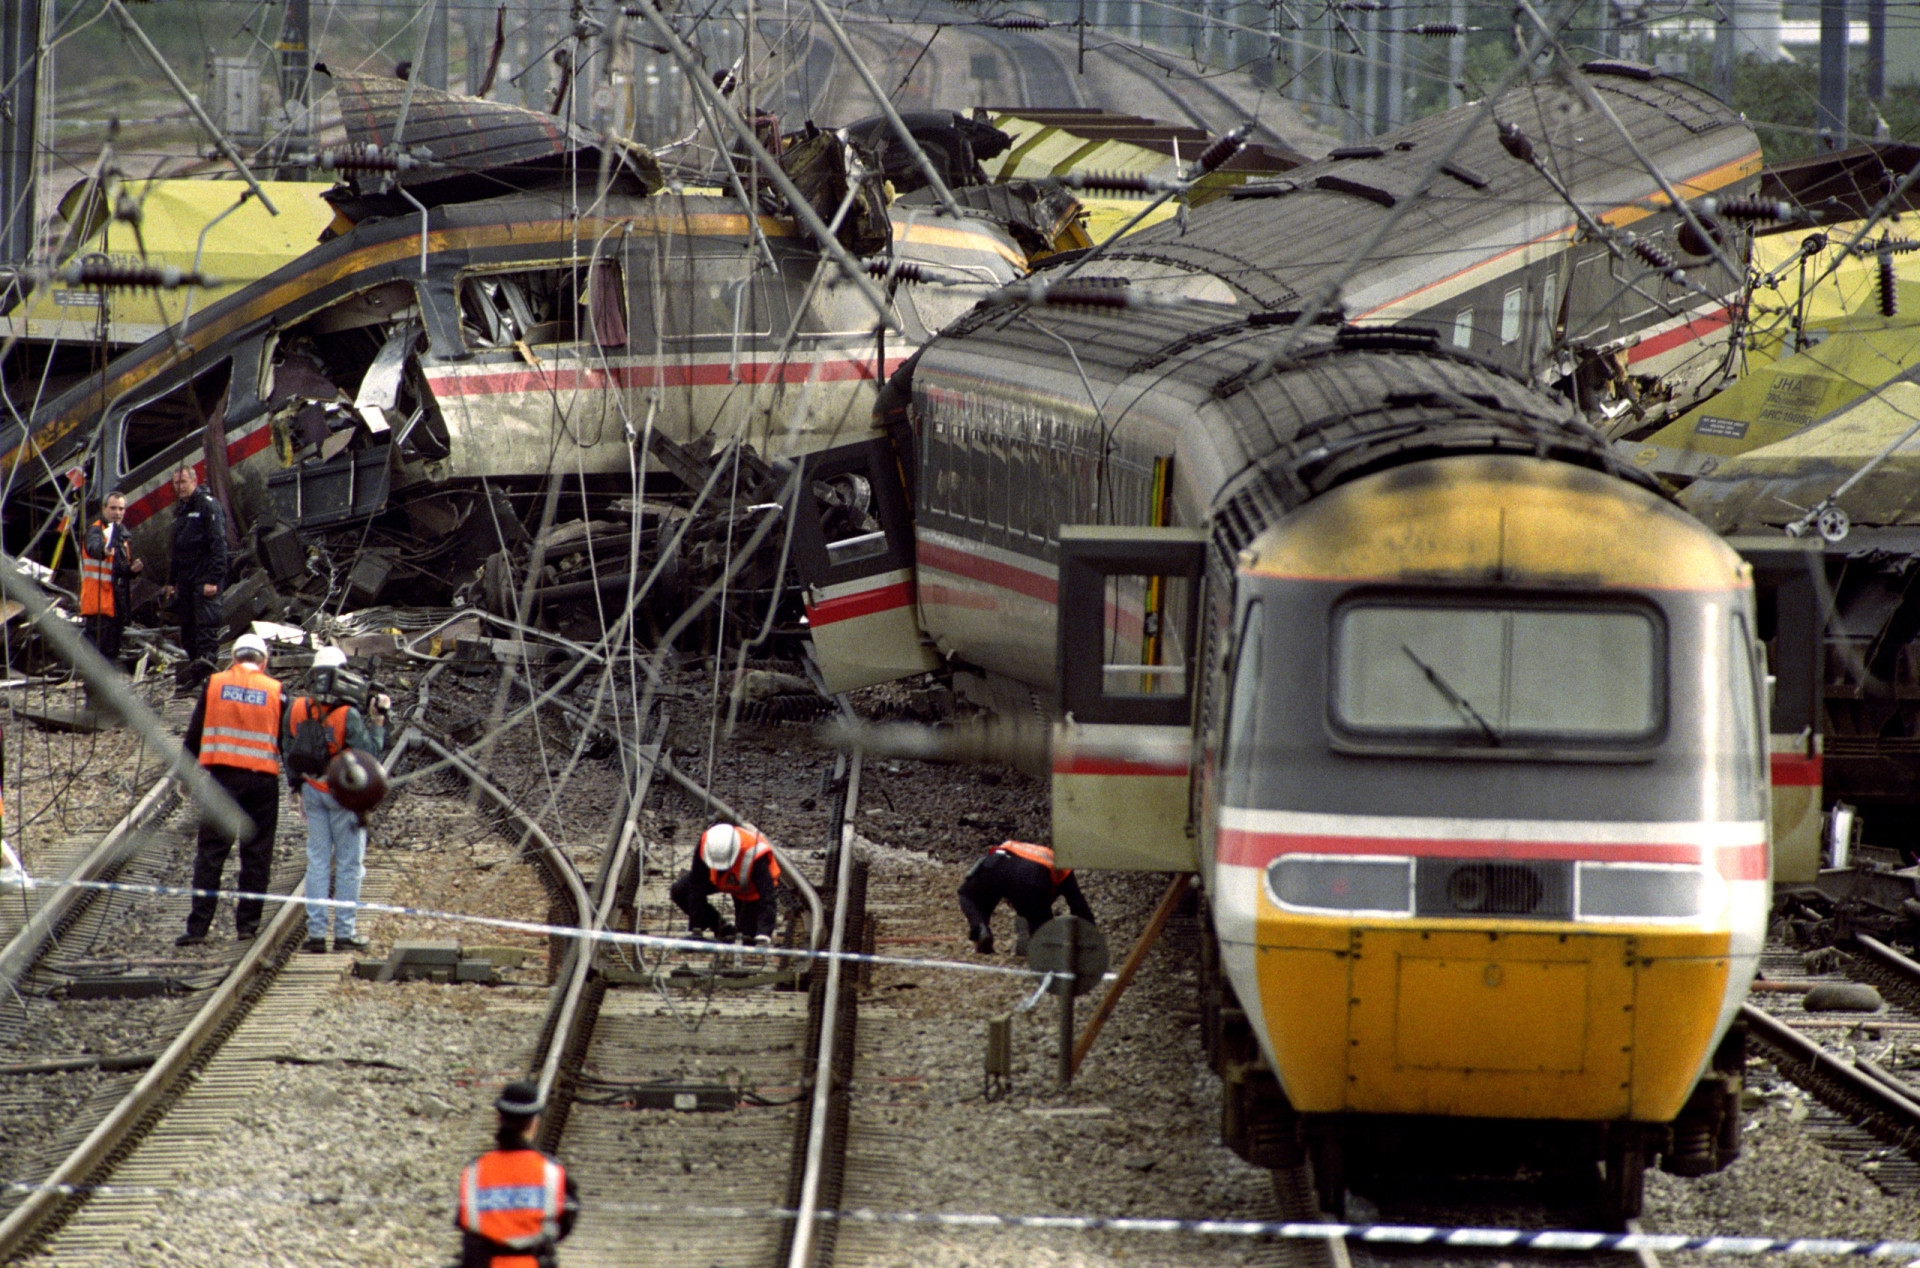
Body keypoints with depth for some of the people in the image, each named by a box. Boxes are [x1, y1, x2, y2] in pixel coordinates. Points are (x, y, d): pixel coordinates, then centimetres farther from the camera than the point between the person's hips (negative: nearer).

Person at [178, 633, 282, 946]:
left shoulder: (215, 684, 5)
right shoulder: (275, 691, 5)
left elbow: (194, 733, 7)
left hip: (222, 776, 0)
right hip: (262, 779, 0)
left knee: (210, 852, 1)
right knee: (256, 854, 8)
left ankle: (198, 927, -5)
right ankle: (247, 923, 7)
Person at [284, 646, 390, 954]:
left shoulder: (296, 710, -1)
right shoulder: (348, 716, -18)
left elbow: (288, 753, 7)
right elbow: (370, 751, -15)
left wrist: (298, 788, 18)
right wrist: (377, 720, -7)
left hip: (312, 790, 5)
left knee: (317, 862, 9)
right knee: (349, 863, 5)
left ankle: (316, 932, 6)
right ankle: (344, 932, 6)